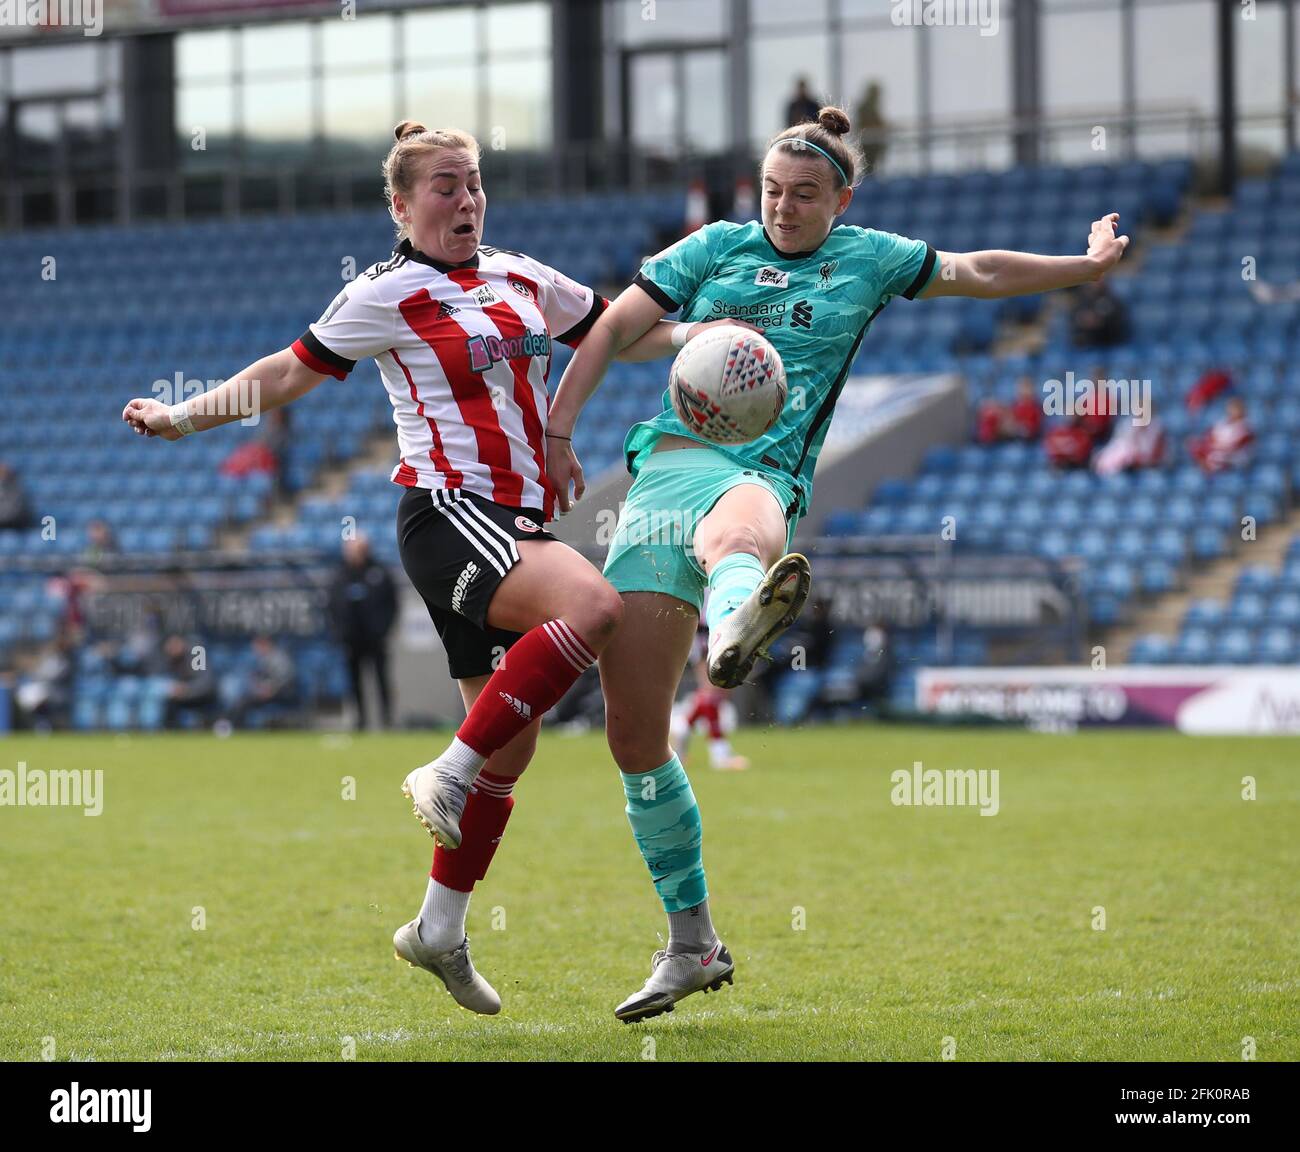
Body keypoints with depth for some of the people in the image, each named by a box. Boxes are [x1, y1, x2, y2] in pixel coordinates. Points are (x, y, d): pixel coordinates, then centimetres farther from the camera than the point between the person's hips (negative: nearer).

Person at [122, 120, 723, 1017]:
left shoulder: (521, 278, 16)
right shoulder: (389, 294, -2)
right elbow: (292, 372, 3)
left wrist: (711, 333, 18)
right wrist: (184, 417, -3)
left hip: (518, 523, 7)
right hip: (449, 513, -7)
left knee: (510, 742, 7)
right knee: (594, 606, -32)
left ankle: (440, 931, 18)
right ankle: (447, 776, -24)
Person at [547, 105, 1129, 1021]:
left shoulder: (868, 260, 19)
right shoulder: (717, 248, 19)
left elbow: (977, 272, 32)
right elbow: (612, 329, 16)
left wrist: (1088, 265, 35)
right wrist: (557, 435, 7)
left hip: (765, 475, -2)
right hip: (669, 461, 2)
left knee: (737, 528, -45)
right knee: (633, 730, -3)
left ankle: (735, 633, -84)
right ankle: (692, 944, 12)